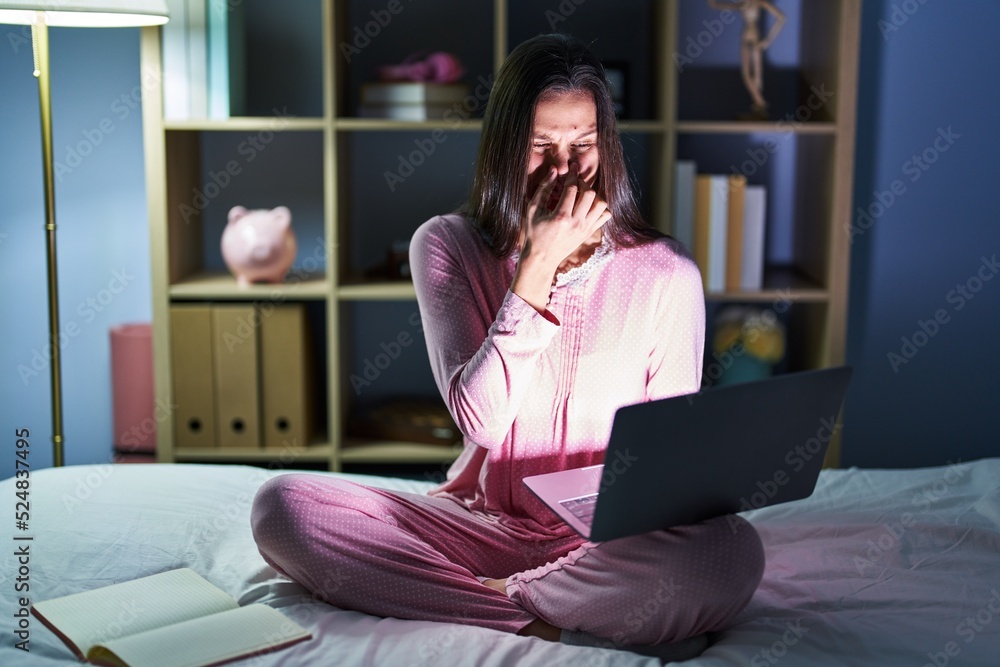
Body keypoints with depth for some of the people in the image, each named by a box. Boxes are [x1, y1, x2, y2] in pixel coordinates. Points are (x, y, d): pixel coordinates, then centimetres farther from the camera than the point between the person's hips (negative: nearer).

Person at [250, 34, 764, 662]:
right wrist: (540, 263, -17)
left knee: (732, 552, -33)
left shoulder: (667, 273, -2)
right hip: (480, 523, 1)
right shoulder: (447, 246, 0)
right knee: (281, 503, -20)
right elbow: (480, 418, -13)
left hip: (607, 540, -1)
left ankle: (490, 599, -15)